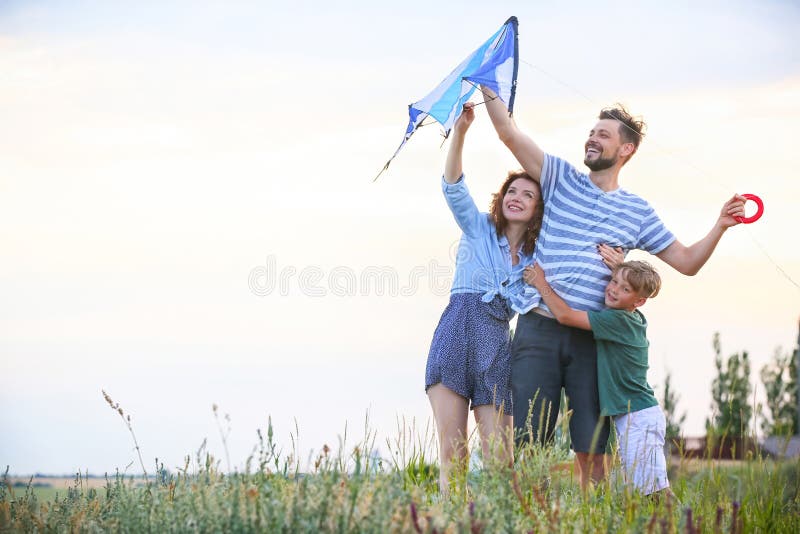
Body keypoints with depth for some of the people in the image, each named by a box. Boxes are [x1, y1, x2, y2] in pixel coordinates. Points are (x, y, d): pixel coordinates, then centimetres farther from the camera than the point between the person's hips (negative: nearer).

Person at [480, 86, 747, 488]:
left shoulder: (637, 211, 13)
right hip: (539, 330, -1)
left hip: (592, 338, 1)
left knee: (590, 448, 1)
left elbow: (686, 262, 14)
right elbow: (509, 134, 1)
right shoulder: (562, 179, 10)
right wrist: (486, 87, -8)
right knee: (527, 440, -4)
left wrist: (720, 226, 0)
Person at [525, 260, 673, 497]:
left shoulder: (617, 320, -16)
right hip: (627, 418, 10)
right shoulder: (633, 319, 10)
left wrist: (540, 282, -4)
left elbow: (564, 315, -15)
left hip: (640, 417, -10)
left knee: (652, 490, -12)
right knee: (638, 490, 10)